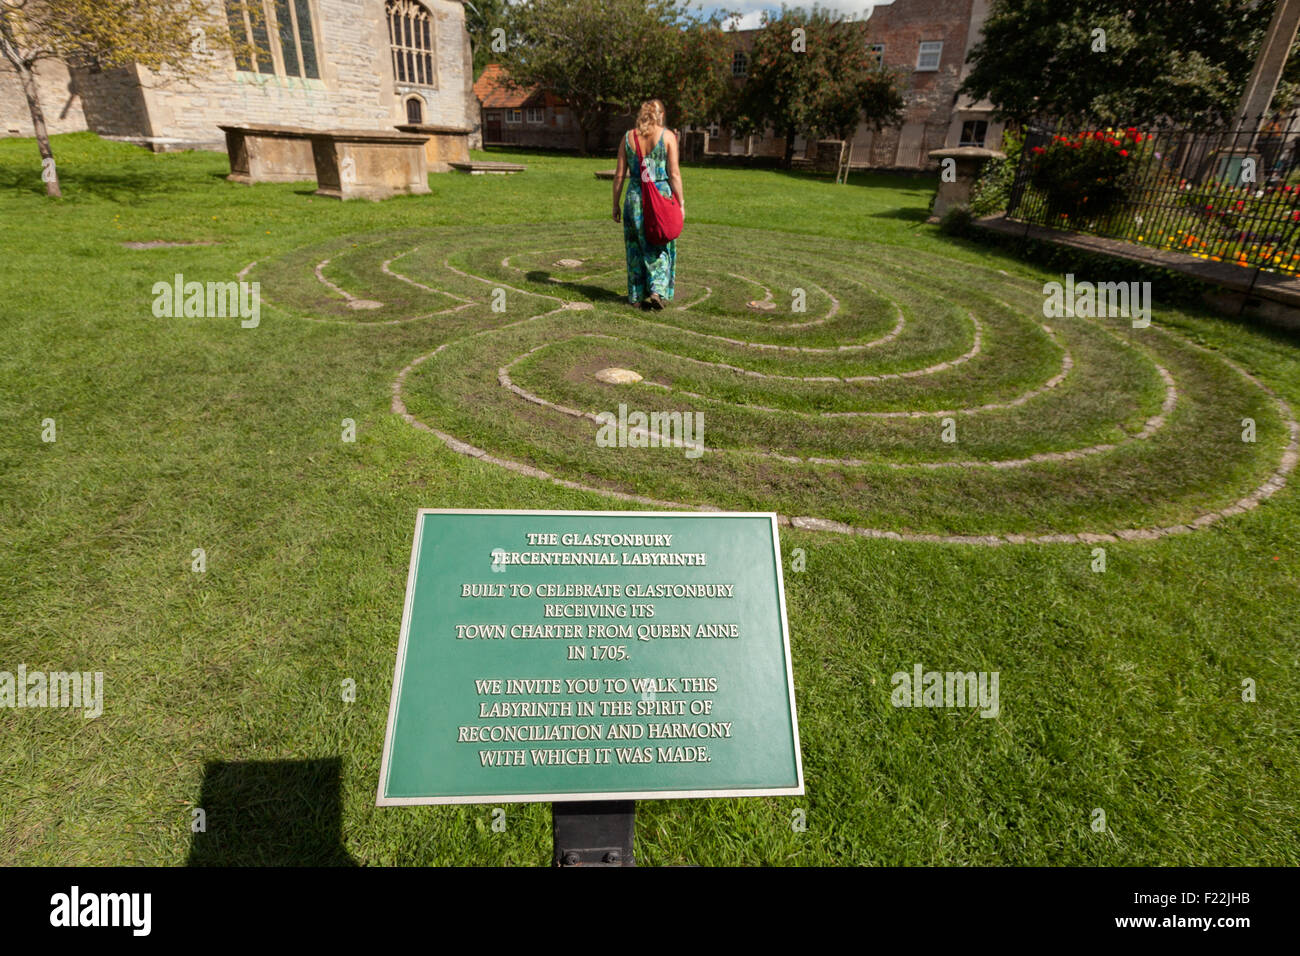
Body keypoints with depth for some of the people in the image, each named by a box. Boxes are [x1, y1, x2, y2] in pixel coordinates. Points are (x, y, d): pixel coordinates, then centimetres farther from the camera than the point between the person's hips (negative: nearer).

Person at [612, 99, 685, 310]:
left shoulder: (628, 137, 5)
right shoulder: (667, 136, -3)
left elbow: (619, 175, 5)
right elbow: (674, 174, -7)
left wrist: (615, 204, 12)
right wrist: (680, 203, -1)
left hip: (635, 196, 2)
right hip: (662, 196, -2)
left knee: (636, 247, 12)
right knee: (660, 247, 10)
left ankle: (636, 295, 16)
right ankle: (657, 291, -3)